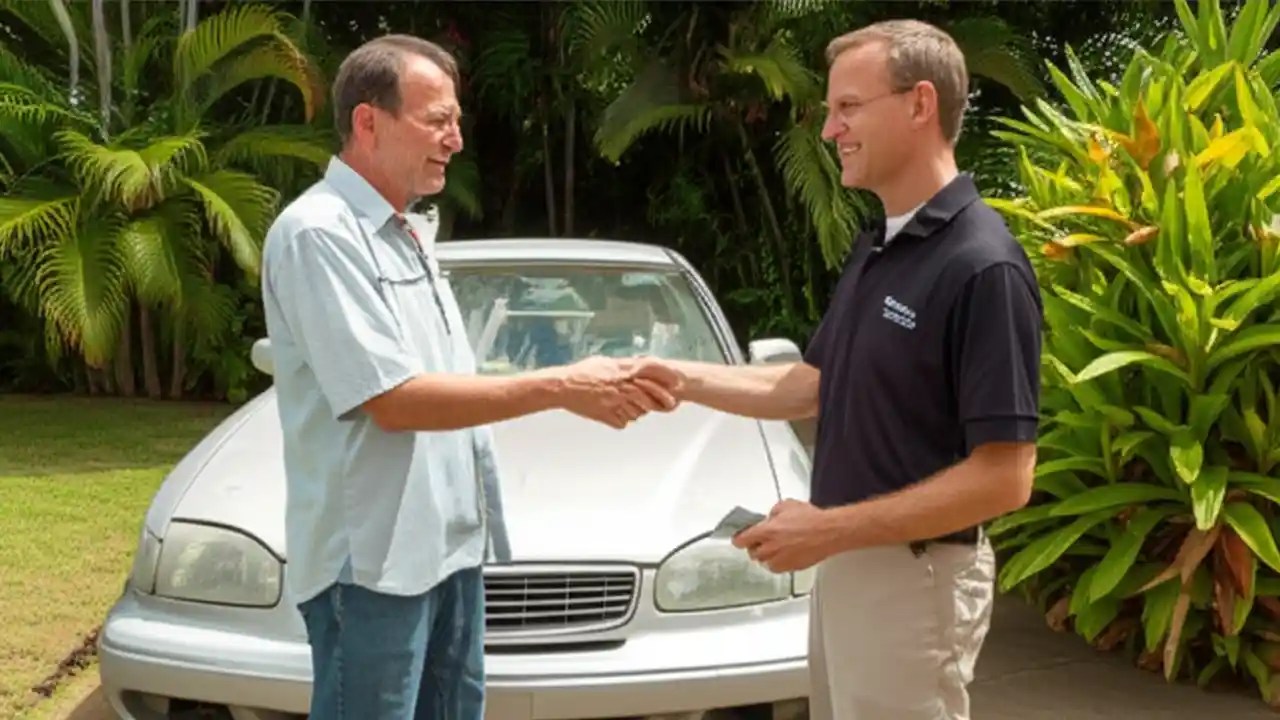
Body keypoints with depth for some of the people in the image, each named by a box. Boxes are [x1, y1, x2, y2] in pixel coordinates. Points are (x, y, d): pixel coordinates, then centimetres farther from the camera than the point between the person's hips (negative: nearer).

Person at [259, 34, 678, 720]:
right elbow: (394, 401, -21)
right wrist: (562, 387, -21)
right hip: (373, 558, -9)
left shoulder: (406, 233, 14)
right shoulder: (318, 232, -16)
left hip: (449, 542, 9)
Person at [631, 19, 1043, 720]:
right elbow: (813, 386, 17)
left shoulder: (982, 267, -21)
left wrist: (829, 528, -21)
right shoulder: (876, 246, 8)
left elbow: (1003, 479, -23)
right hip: (846, 564, 9)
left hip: (913, 576, -9)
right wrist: (681, 378, 5)